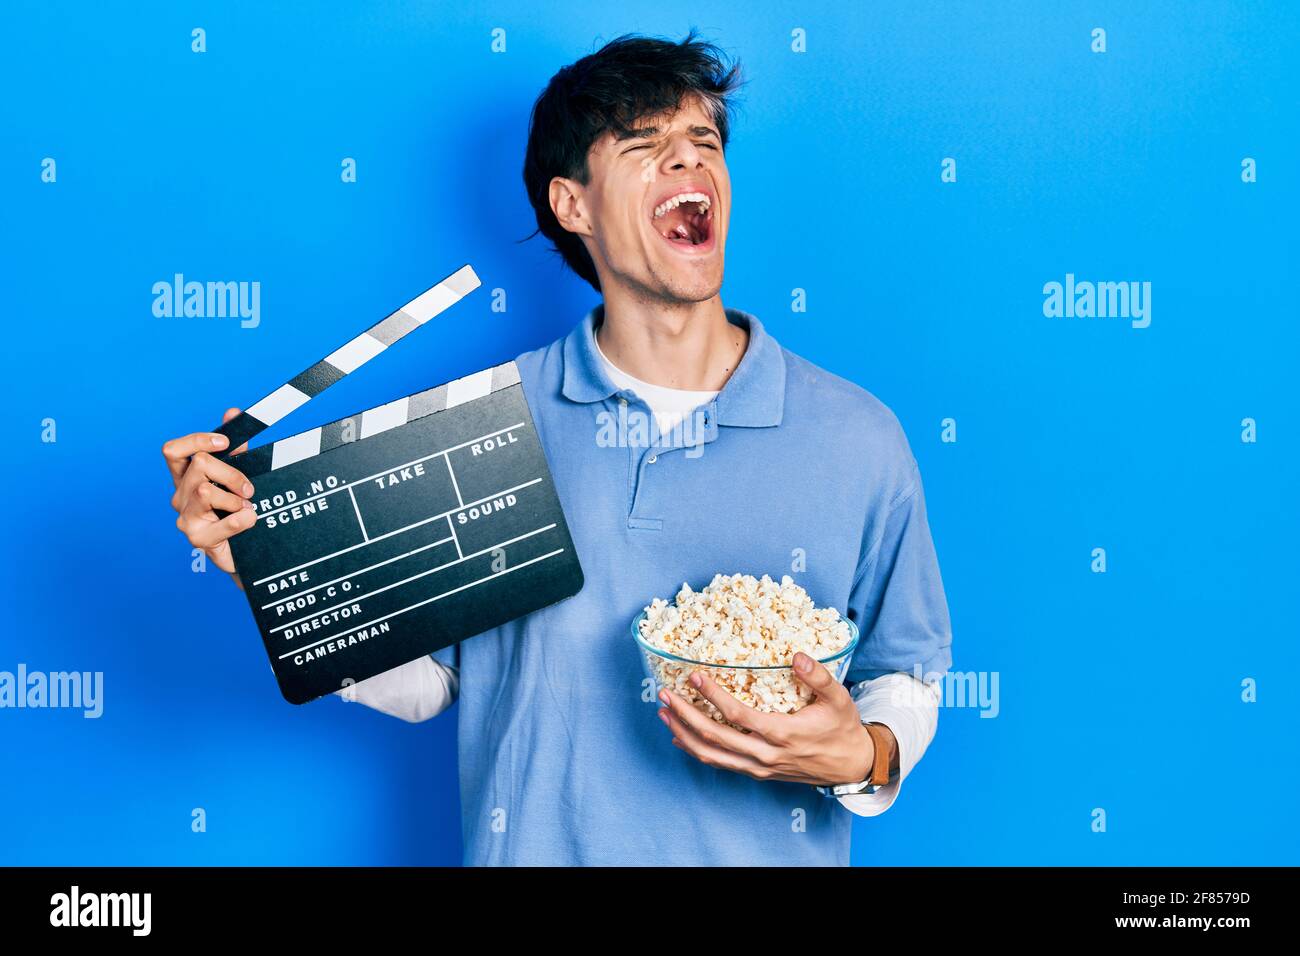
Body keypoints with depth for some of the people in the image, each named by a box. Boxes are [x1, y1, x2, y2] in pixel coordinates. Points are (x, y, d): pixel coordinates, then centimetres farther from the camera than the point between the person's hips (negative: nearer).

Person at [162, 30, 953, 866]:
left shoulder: (858, 437, -8)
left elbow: (906, 679, 0)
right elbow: (425, 675, -4)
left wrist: (861, 758, -19)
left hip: (767, 851, 0)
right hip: (531, 845, 0)